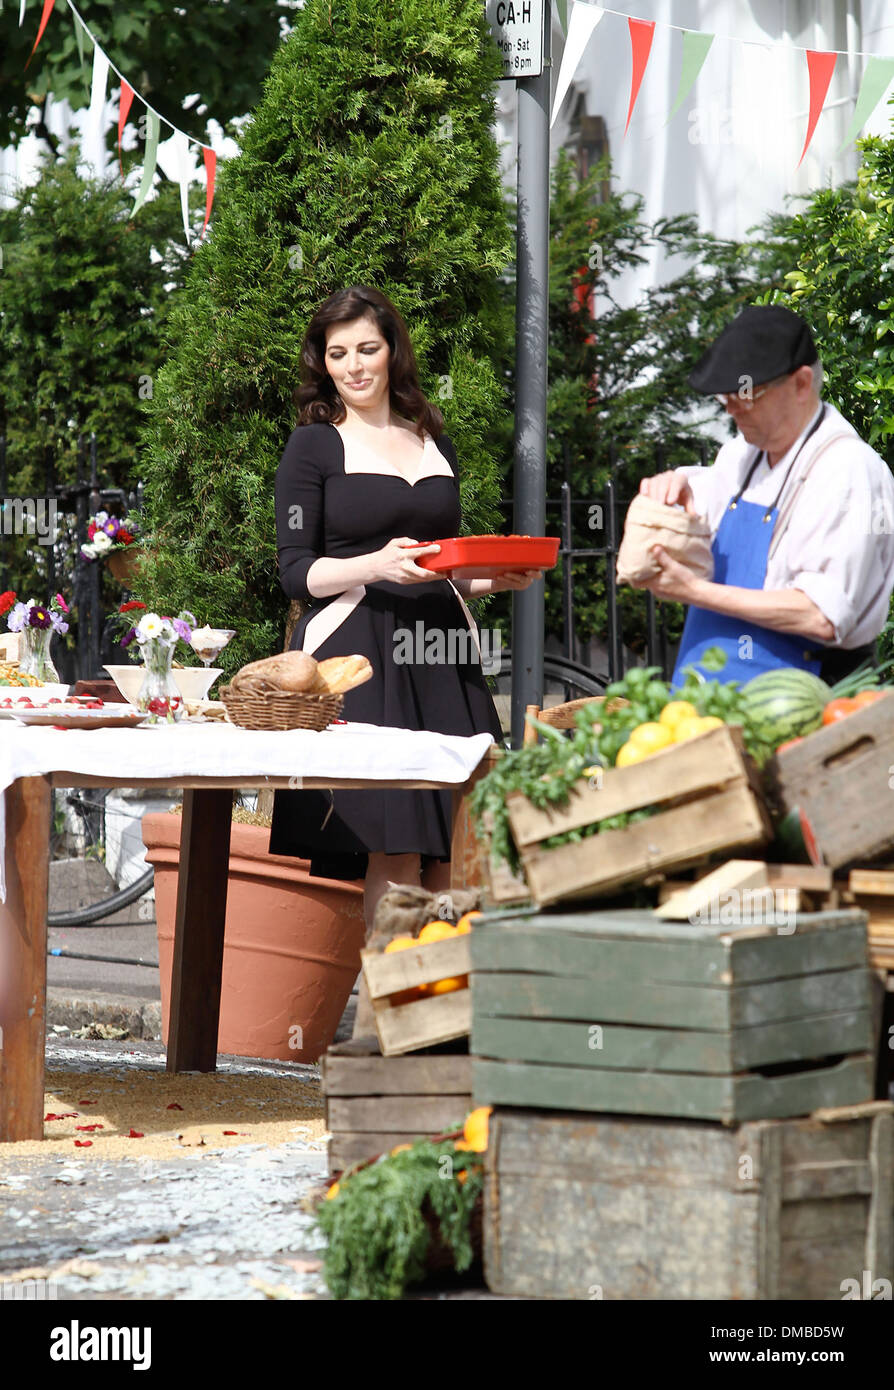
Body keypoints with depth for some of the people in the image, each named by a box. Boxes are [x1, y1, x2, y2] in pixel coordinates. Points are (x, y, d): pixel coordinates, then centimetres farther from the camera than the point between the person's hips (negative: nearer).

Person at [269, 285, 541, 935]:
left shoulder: (436, 444, 20)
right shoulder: (315, 445, 6)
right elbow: (296, 571, -1)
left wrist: (498, 578, 6)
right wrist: (376, 567, -18)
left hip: (439, 659, 5)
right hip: (357, 656, -5)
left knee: (454, 861, -4)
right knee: (393, 857, -14)